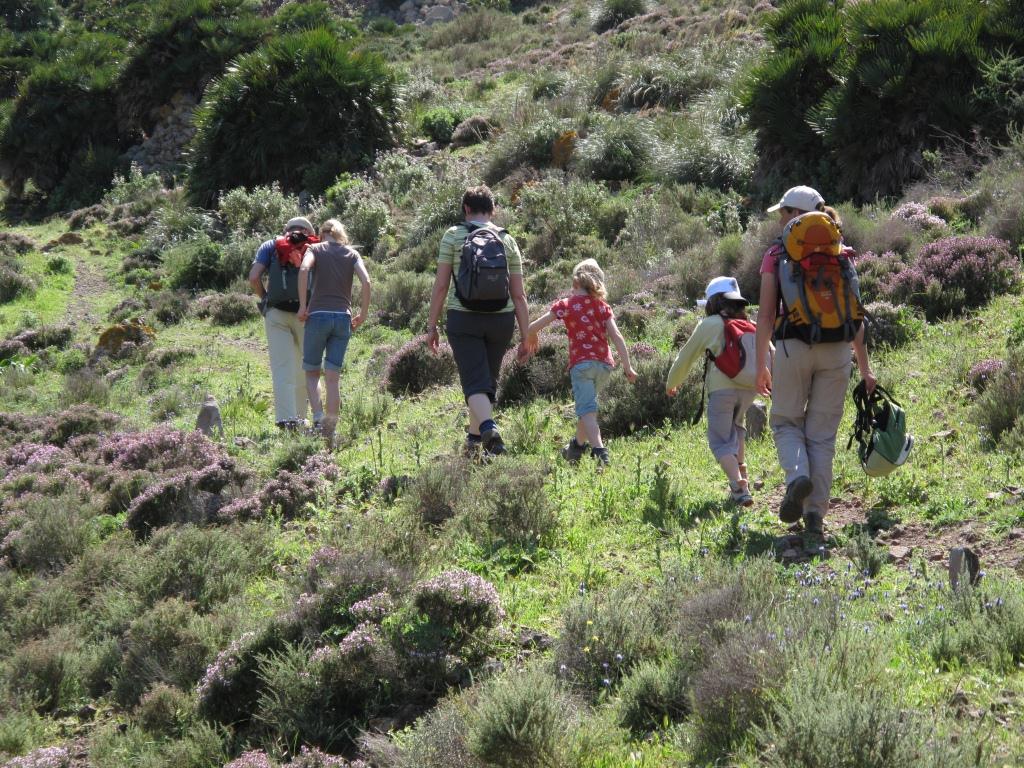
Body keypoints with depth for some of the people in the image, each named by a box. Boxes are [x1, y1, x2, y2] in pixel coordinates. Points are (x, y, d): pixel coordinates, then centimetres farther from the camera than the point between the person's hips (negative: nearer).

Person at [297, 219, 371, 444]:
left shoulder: (315, 249, 7)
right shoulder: (352, 254, 12)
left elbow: (304, 269, -14)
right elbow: (366, 281, -3)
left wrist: (302, 306, -11)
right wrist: (363, 314, 4)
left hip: (318, 315, -2)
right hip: (343, 318, 2)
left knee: (311, 373, 10)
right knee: (333, 377, 5)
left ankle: (318, 418, -12)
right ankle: (330, 430, 1)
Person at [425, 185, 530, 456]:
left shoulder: (453, 236, 0)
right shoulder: (508, 241, 7)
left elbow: (441, 285, -4)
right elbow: (519, 294, 4)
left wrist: (432, 326, 2)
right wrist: (525, 336, 7)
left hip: (463, 318, -3)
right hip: (501, 320, 3)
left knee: (475, 382, -5)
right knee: (488, 380, 17)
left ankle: (489, 428, -31)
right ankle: (474, 438, 29)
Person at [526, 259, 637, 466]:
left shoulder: (566, 305, 3)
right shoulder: (602, 306, 12)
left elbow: (534, 327, 1)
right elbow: (616, 336, 1)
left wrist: (530, 339, 23)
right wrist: (627, 365, 3)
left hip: (581, 363, -5)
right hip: (604, 364, 5)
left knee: (586, 409, -12)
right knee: (587, 406, 25)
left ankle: (600, 451, -31)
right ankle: (578, 445, 40)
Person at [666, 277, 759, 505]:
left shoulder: (709, 325, 7)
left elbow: (686, 356, 14)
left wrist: (671, 384, 28)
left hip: (722, 389, -4)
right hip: (750, 387, 4)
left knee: (721, 442, 1)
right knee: (736, 427, 31)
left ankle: (739, 487, -18)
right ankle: (741, 474, 22)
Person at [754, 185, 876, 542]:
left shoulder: (776, 254, 1)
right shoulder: (840, 254, 8)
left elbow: (766, 314, -3)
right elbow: (855, 314, 6)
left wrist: (761, 364, 1)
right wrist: (865, 368, 9)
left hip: (793, 346, -2)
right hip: (837, 349, 2)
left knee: (786, 421, 15)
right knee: (822, 432, 9)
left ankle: (797, 475, -14)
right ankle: (815, 516, 5)